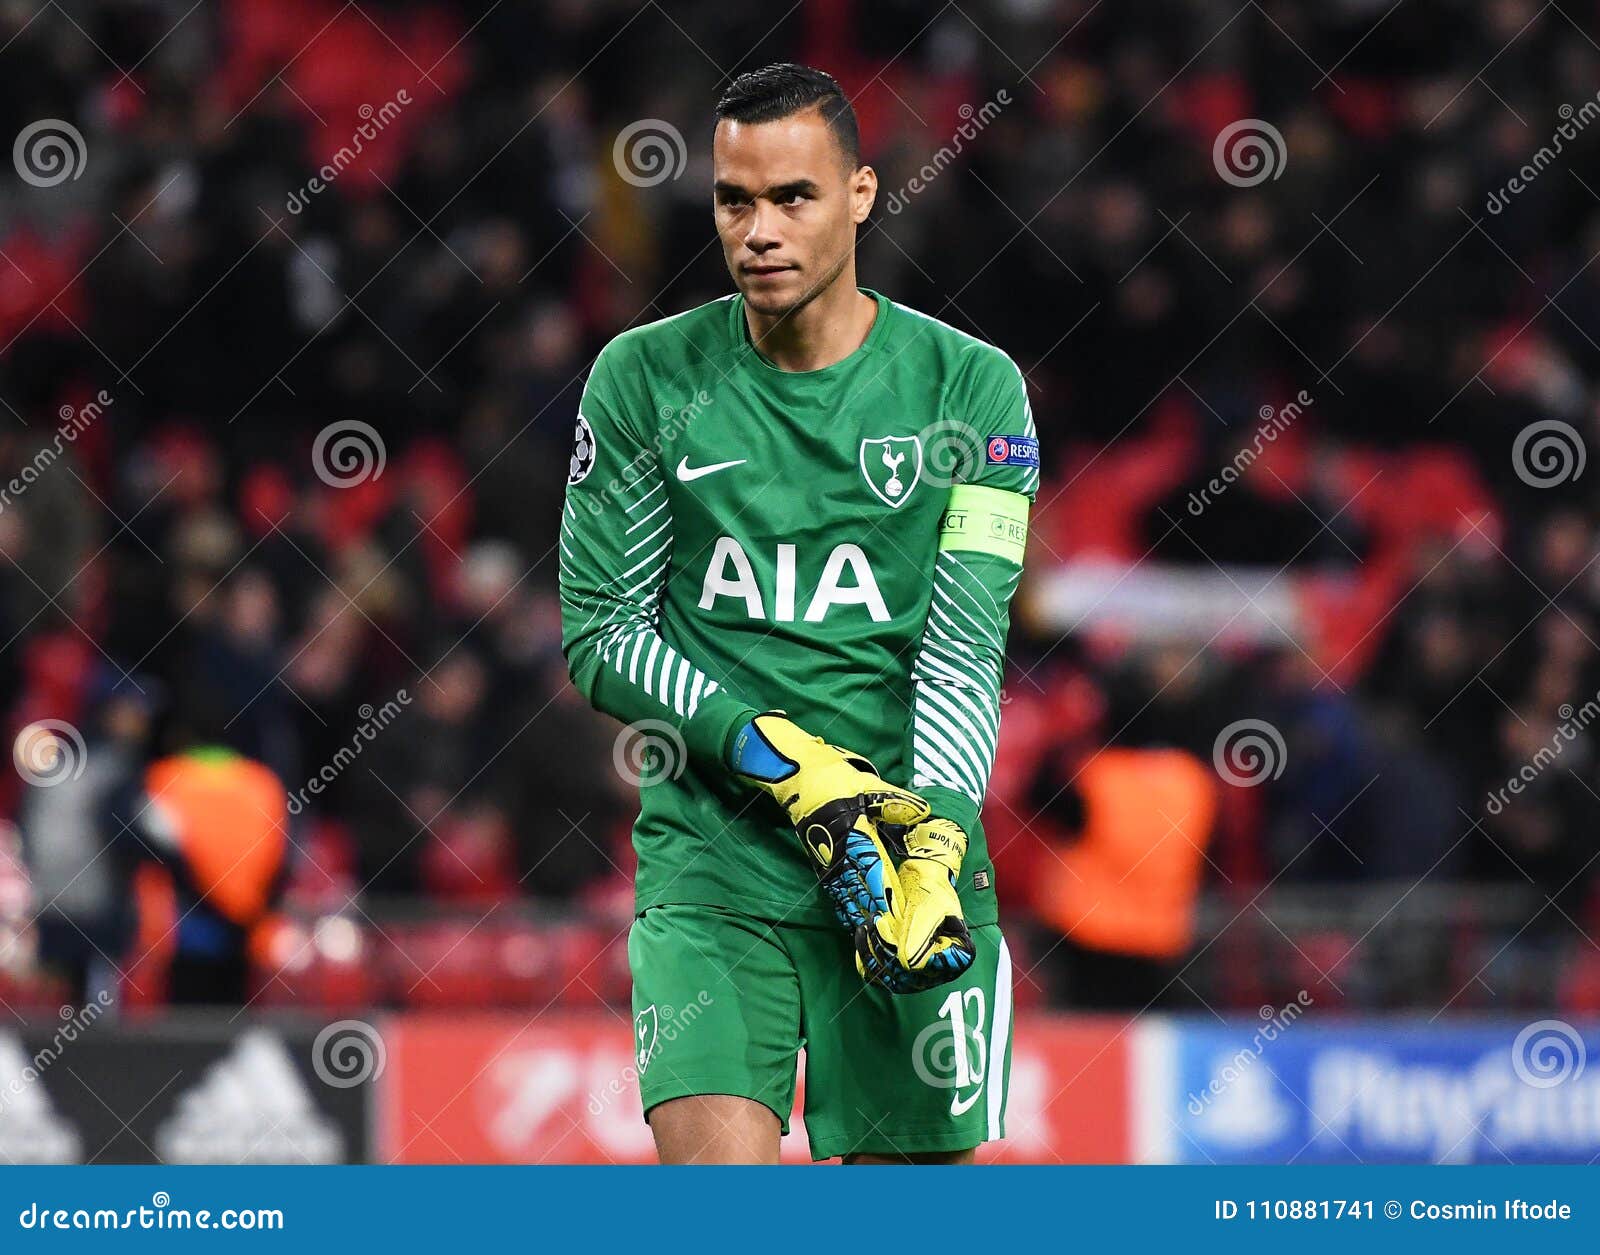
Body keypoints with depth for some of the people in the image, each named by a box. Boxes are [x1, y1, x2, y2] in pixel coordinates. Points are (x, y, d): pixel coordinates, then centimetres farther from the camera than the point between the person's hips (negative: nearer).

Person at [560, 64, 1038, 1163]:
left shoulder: (970, 387, 1)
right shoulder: (644, 380, 2)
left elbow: (965, 650, -3)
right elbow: (599, 635, 2)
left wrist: (930, 845, -18)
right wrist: (773, 755, -12)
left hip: (910, 866, 1)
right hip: (710, 861, 0)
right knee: (718, 1172, -21)